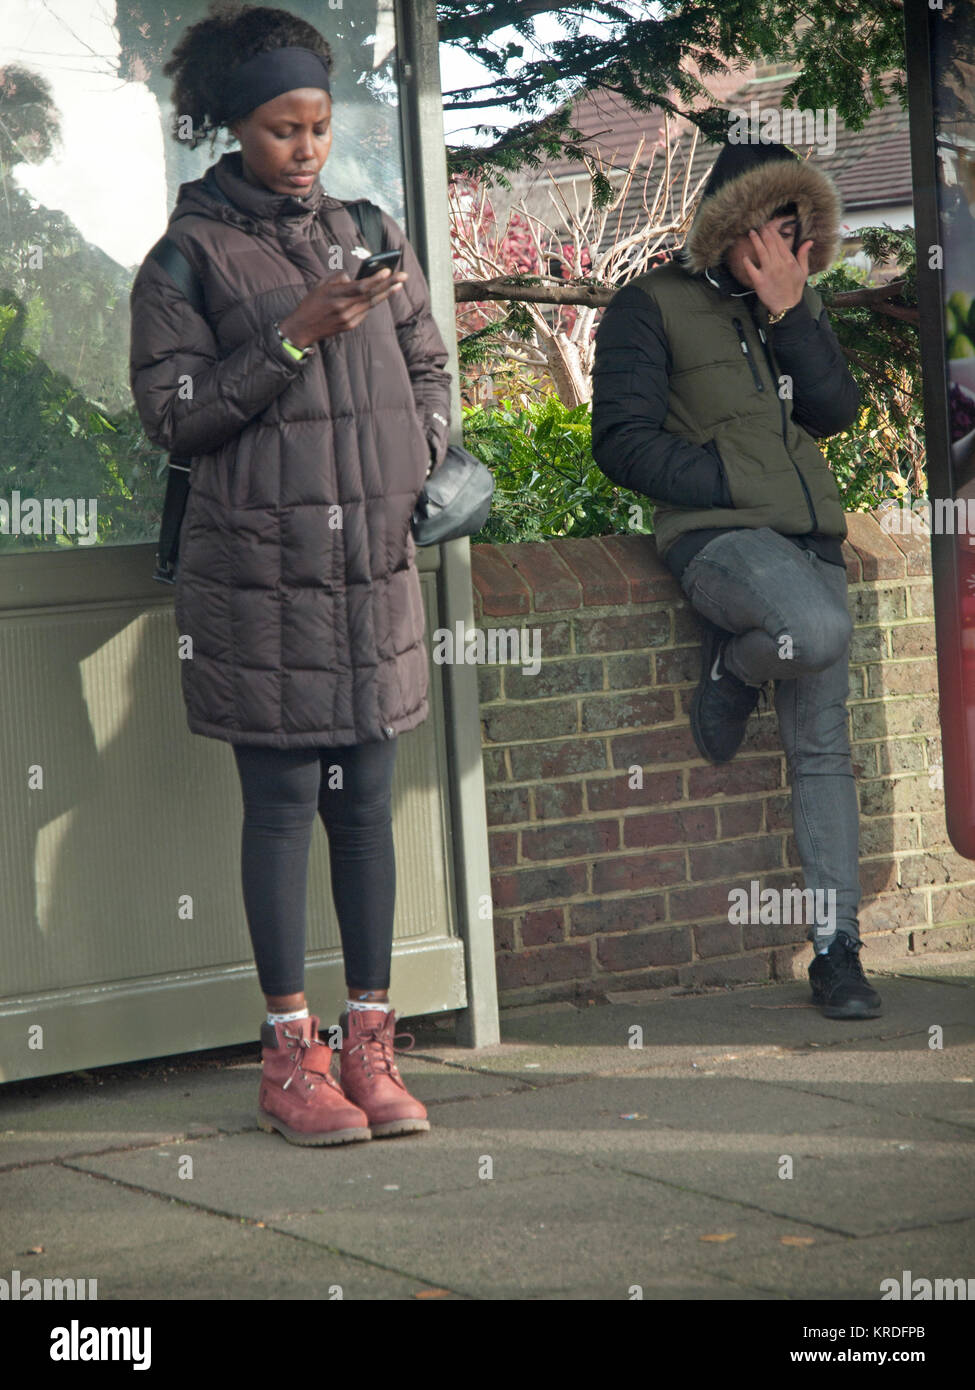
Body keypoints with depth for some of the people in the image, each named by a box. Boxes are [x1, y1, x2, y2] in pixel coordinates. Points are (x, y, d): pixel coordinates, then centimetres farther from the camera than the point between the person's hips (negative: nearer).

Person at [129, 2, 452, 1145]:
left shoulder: (370, 236, 14)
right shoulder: (190, 253, 0)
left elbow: (428, 372, 22)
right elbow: (170, 411, -6)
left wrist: (413, 473, 5)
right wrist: (294, 339, -13)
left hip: (373, 565, 4)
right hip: (260, 568, -4)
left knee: (365, 801, 5)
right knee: (281, 803, -3)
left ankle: (369, 1044, 10)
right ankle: (290, 1053, 3)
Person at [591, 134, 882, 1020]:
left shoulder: (798, 304, 18)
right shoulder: (651, 307, 2)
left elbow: (836, 412, 5)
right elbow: (624, 441, -5)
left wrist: (790, 313, -4)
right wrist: (737, 483, -10)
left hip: (809, 537, 5)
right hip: (716, 538, -5)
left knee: (823, 745, 0)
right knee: (818, 630, -36)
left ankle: (837, 947, 4)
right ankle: (732, 667, 0)